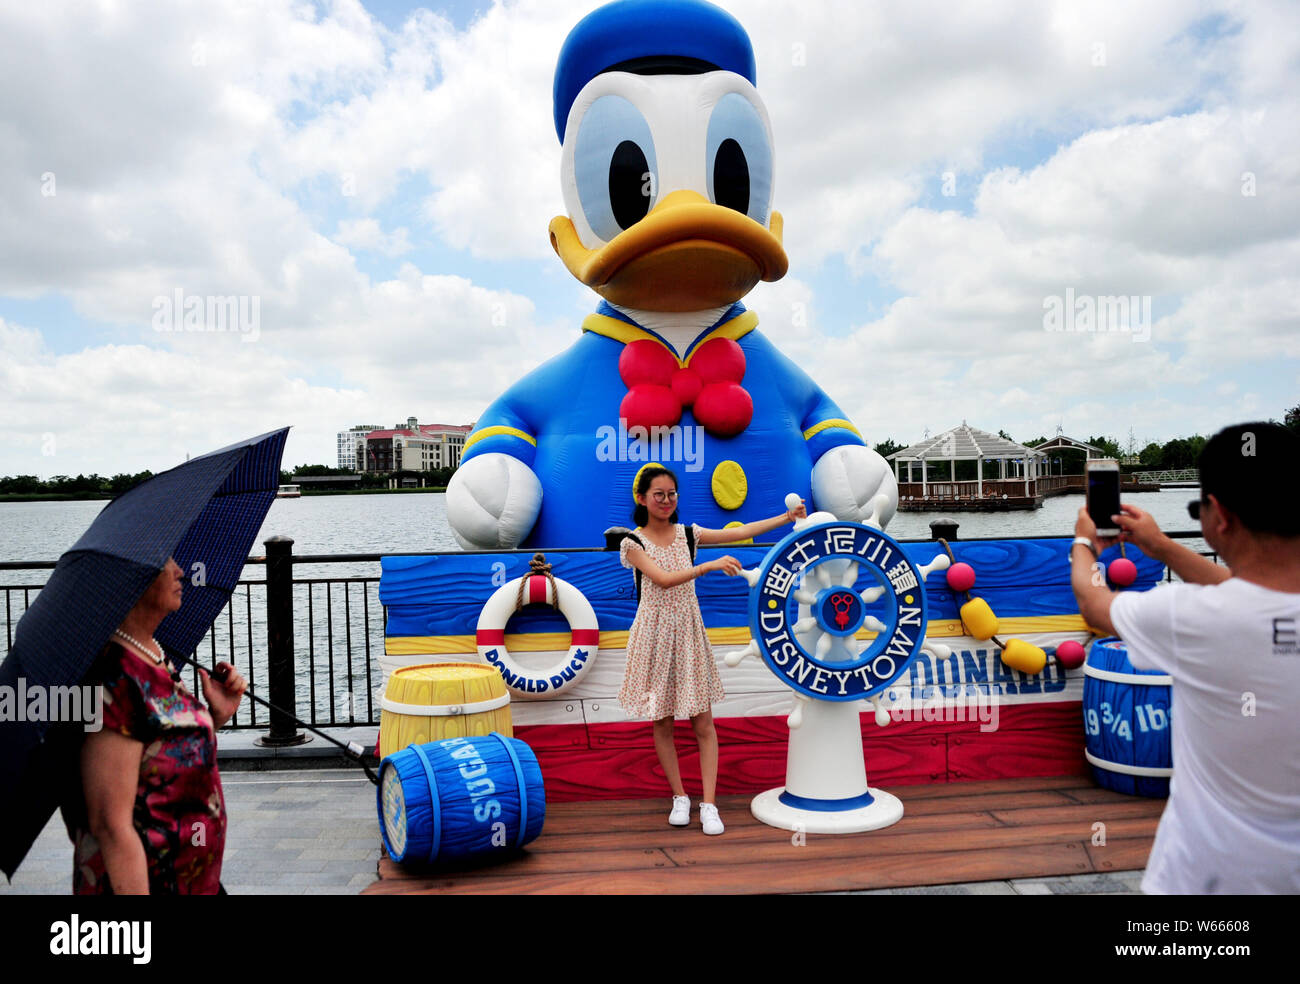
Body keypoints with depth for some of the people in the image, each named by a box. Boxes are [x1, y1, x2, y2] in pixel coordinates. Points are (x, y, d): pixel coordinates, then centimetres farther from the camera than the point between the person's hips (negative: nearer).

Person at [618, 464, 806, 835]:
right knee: (662, 722, 7)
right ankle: (679, 797, 23)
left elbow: (738, 532, 3)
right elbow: (664, 579, -21)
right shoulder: (634, 542, -7)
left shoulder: (686, 534, 4)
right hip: (656, 634, -3)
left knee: (703, 722, 1)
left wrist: (786, 517, 0)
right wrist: (711, 565, -29)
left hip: (689, 631, 3)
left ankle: (708, 804, 8)